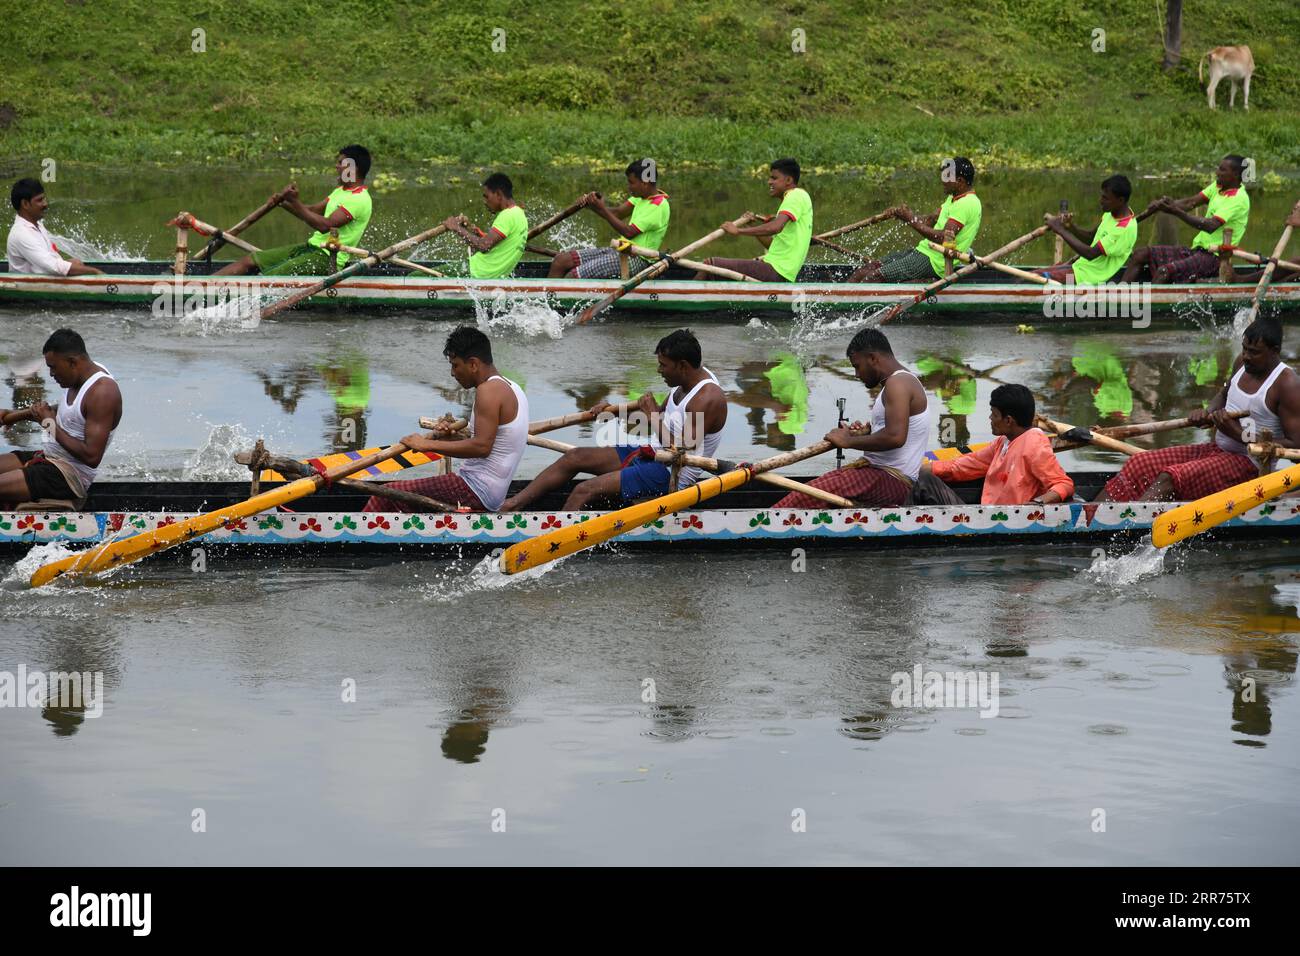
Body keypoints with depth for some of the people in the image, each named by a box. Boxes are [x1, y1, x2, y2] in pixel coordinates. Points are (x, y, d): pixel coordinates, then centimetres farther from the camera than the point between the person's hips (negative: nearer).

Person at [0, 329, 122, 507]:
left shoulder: (102, 391, -22)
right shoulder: (81, 376, 6)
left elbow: (92, 456, -27)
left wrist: (51, 424, -18)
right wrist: (15, 415, 14)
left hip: (70, 475, -10)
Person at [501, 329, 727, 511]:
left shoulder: (708, 398, -23)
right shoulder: (685, 381, 7)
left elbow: (680, 450, -28)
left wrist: (651, 414, -18)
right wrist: (614, 410, 10)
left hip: (670, 477, -10)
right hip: (651, 455, 10)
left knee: (585, 491, -20)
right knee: (574, 458, 5)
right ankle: (511, 506, 3)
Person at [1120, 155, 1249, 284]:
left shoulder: (1239, 199, -17)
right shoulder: (1218, 186, 10)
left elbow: (1211, 226, -29)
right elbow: (1191, 202, 1)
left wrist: (1176, 211, -34)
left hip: (1214, 257, -9)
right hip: (1198, 249, 9)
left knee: (1165, 271, -30)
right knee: (1141, 254, -1)